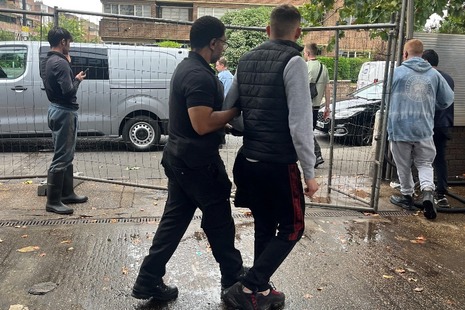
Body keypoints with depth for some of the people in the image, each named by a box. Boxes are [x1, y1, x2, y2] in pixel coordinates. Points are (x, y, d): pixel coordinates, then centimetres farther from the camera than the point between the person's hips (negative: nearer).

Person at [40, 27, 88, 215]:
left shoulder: (47, 62, 12)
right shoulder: (60, 63, -19)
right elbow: (68, 91, -24)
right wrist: (78, 79, -5)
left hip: (56, 109, 11)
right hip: (64, 112, -11)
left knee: (66, 155, 17)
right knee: (61, 158, -5)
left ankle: (67, 193, 26)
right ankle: (53, 201, 1)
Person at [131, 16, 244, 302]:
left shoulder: (188, 67, 12)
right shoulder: (200, 76, -21)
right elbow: (202, 124, -28)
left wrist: (228, 108, 9)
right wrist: (236, 110, -17)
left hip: (181, 157, 10)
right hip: (198, 161, -9)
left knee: (174, 219, 14)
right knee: (219, 221, 8)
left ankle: (148, 281, 20)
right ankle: (233, 279, 27)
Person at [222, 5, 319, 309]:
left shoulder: (247, 59, 10)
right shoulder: (293, 61, -12)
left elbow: (228, 109, 14)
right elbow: (300, 123, -17)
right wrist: (310, 172, -10)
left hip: (249, 160, 7)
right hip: (279, 164, -7)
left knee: (264, 227, 19)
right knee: (292, 228, 10)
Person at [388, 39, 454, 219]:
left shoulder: (397, 72, -5)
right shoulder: (434, 74, 3)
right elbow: (448, 99, 9)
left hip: (400, 127, -2)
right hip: (424, 129, 2)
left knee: (404, 166, 13)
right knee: (425, 164, 15)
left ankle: (407, 196, 24)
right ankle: (427, 192, -6)